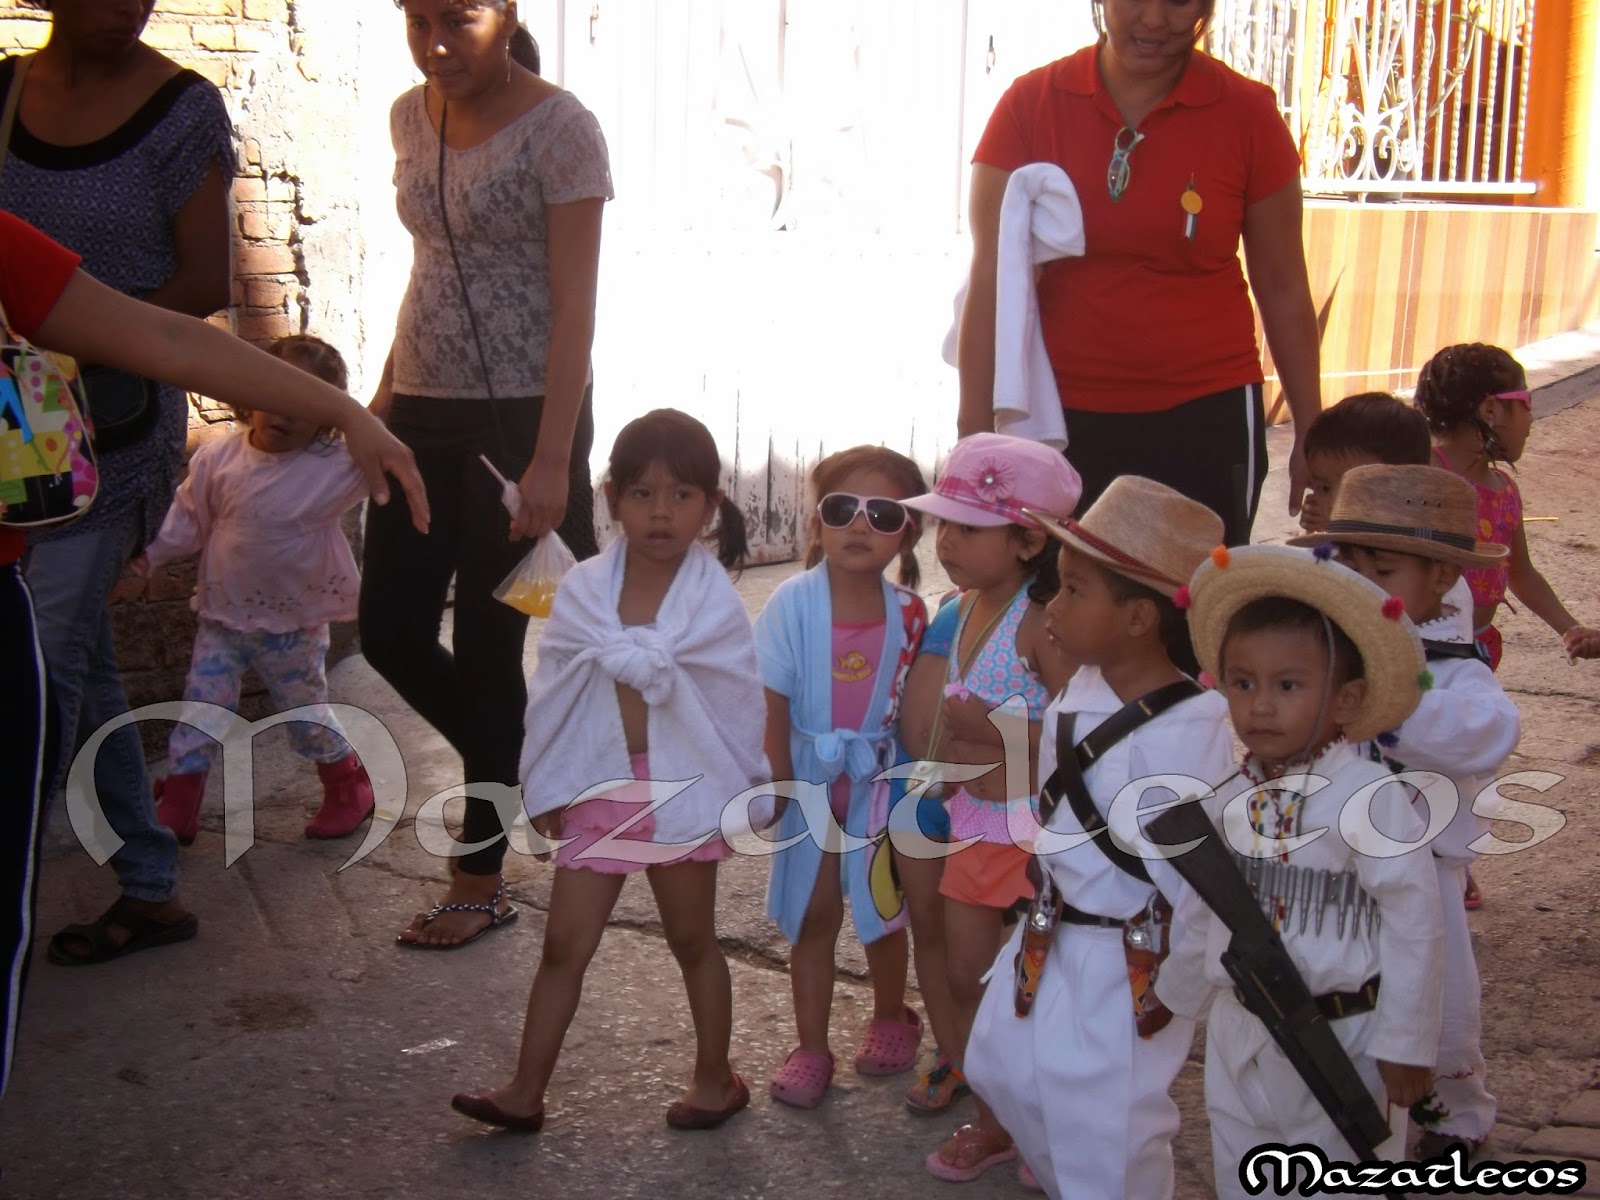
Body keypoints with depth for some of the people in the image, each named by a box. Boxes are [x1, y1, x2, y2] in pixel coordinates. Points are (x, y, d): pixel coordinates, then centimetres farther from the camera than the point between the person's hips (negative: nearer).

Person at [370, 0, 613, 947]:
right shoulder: (411, 118, 9)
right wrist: (384, 399, 17)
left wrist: (552, 460, -20)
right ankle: (518, 773, 32)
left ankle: (480, 880, 17)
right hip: (425, 415, 7)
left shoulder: (559, 130, -11)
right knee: (390, 634, 7)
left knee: (486, 647, 1)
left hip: (521, 415, -7)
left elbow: (574, 308, -15)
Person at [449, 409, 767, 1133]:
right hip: (598, 790, 2)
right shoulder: (582, 591, -6)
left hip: (683, 789, -2)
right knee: (564, 944, 7)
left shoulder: (715, 602, -11)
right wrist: (543, 785, 4)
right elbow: (552, 692, 1)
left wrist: (748, 792, 2)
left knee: (692, 941, 14)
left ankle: (715, 1079, 30)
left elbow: (740, 701, -3)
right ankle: (525, 1092, 17)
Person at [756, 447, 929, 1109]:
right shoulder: (793, 603, -17)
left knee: (883, 909, 14)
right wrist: (775, 784, -14)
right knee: (813, 914, 7)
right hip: (810, 779, -1)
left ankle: (890, 1018, 39)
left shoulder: (909, 613, -12)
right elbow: (771, 702, -14)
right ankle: (810, 1049, 20)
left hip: (881, 778, 1)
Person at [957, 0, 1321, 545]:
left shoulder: (1247, 113, 0)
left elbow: (1283, 290, 6)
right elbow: (990, 281, -4)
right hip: (1060, 418, 0)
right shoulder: (1030, 102, -1)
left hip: (1207, 417, 0)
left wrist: (1311, 438, 7)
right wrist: (975, 438, -7)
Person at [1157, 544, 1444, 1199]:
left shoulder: (1369, 798, -21)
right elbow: (1198, 912, 12)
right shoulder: (1226, 800, -1)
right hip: (1238, 1034, 6)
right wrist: (1175, 999, 20)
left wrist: (1406, 1045, -14)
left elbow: (1415, 924, -18)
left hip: (1338, 1041, -6)